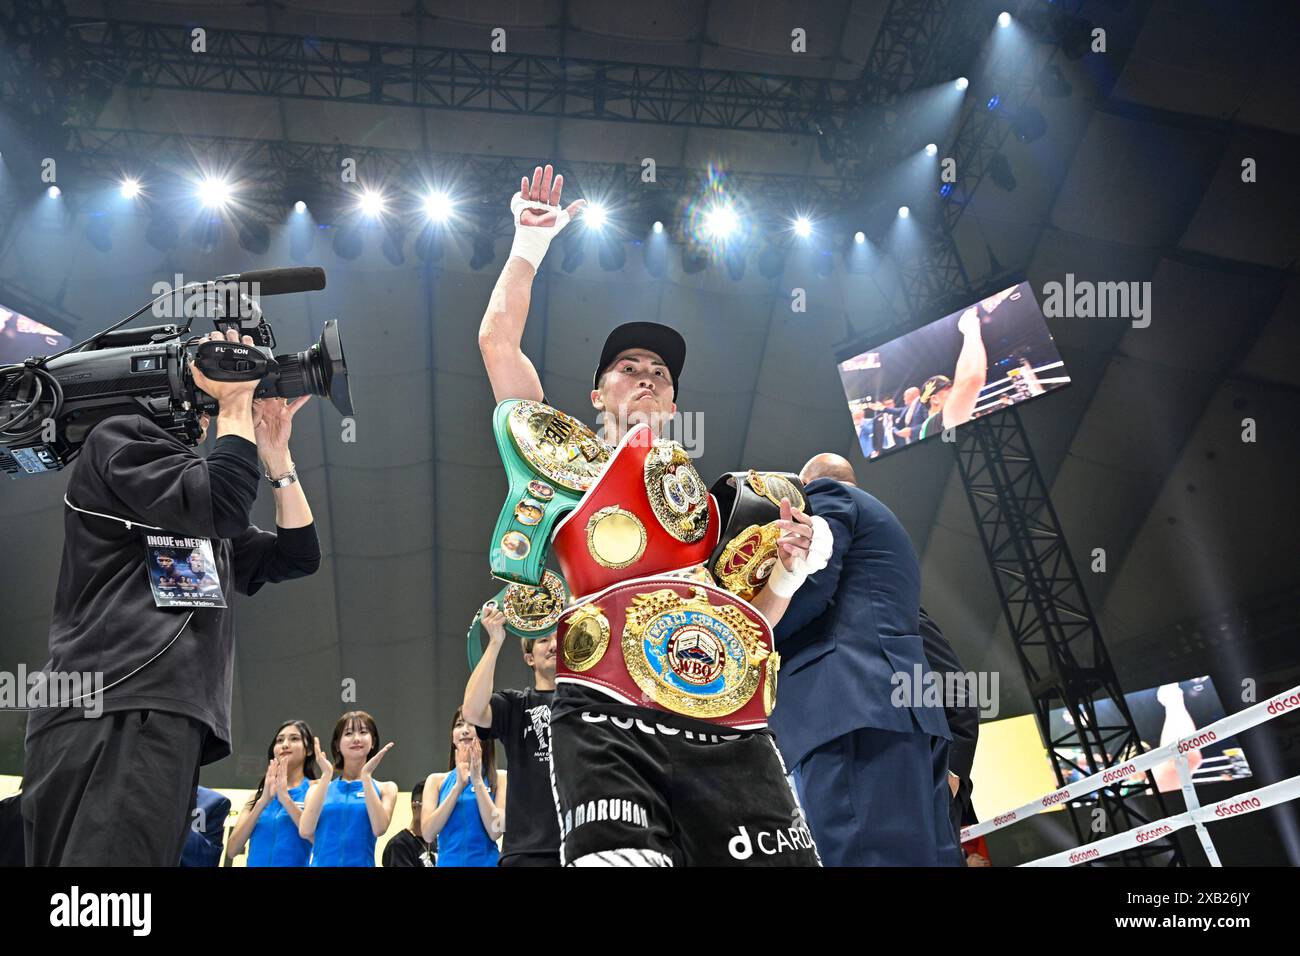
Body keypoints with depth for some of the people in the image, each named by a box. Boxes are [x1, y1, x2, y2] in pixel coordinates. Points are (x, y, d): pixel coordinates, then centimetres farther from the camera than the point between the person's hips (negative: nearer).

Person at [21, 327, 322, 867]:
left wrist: (276, 454, 21)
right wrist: (237, 403, 1)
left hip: (168, 718, 9)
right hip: (115, 714, -9)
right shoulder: (120, 440, 5)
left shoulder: (198, 521, 31)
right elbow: (224, 506, -12)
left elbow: (297, 555, 27)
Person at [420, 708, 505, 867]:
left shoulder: (500, 778, 1)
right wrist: (458, 786, -13)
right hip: (448, 861, 1)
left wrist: (477, 780, -14)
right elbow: (428, 834, -6)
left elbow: (496, 831, -11)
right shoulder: (436, 780, 6)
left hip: (487, 862, -1)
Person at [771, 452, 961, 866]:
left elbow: (807, 586, -8)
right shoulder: (882, 520, 35)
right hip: (906, 709, 10)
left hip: (849, 703, -9)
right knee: (923, 856, 4)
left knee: (870, 856, -16)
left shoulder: (824, 495, 9)